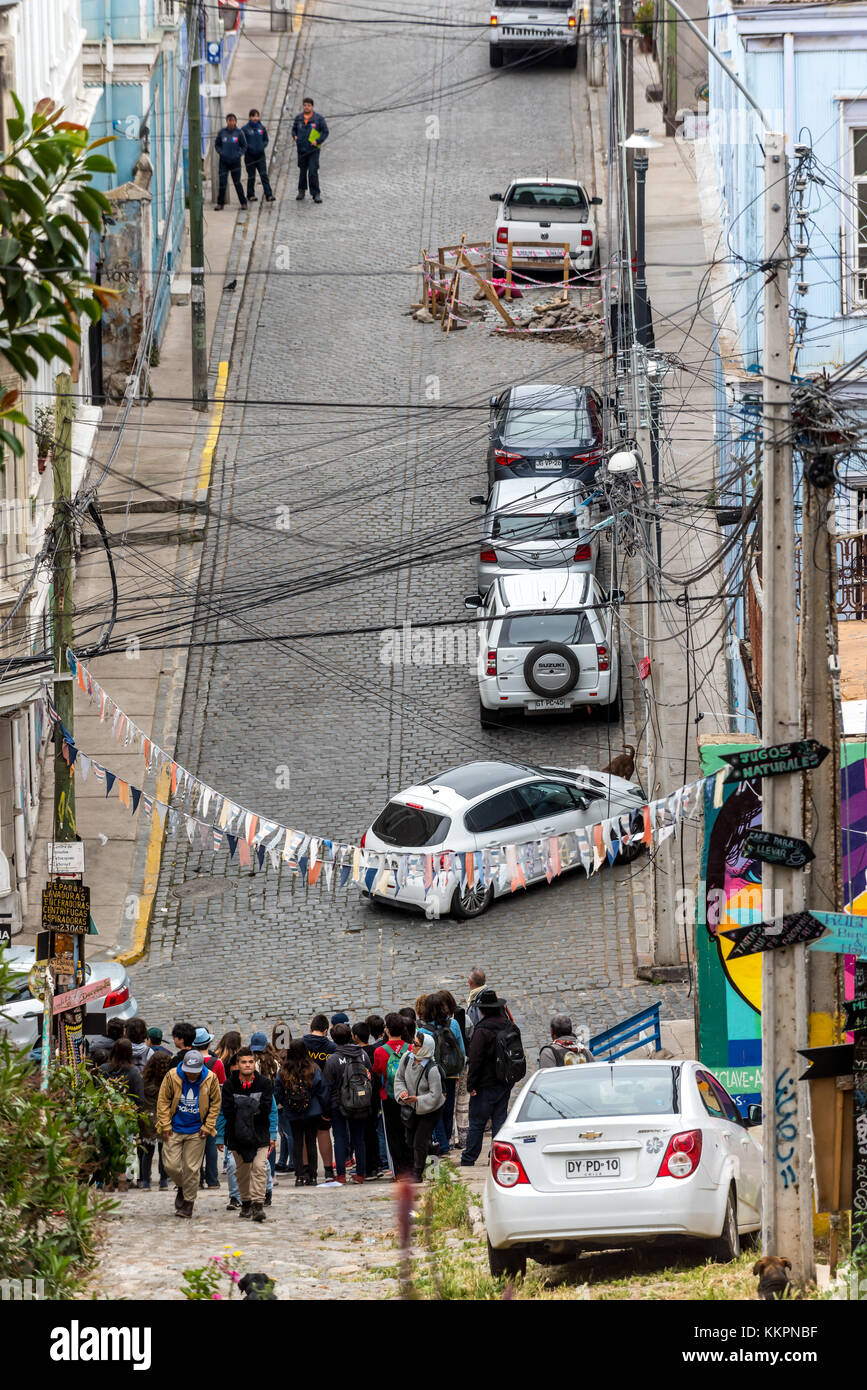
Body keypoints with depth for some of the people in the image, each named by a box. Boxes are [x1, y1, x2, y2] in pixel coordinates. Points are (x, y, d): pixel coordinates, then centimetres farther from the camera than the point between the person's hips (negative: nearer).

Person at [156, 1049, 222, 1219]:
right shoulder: (172, 1076, -11)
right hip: (174, 1129, 1)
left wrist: (208, 1126, -2)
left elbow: (215, 1103, 4)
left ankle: (188, 1203, 12)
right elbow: (163, 1101, -1)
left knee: (191, 1168, 0)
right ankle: (182, 1187, 29)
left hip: (196, 1132, -1)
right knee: (171, 1165, -1)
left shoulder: (210, 1079, -9)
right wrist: (165, 1125, -5)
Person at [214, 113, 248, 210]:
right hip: (224, 162, 1)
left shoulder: (239, 133, -5)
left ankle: (243, 202, 19)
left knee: (237, 182, 6)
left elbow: (244, 146, 4)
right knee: (222, 183, -4)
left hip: (235, 161, -1)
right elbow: (217, 144, 10)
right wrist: (220, 152, -6)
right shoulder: (222, 132, -1)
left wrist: (239, 154, -10)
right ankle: (220, 203, 2)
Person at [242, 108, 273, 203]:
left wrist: (262, 146, -4)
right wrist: (248, 147, -16)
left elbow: (266, 140, 15)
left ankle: (268, 195, -12)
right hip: (250, 156, -2)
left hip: (260, 155, 2)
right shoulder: (245, 129, -3)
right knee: (251, 177, 6)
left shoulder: (262, 128, 6)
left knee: (264, 175, -7)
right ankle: (250, 195, 18)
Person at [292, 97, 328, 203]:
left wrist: (318, 141, -13)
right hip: (301, 149, 4)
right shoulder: (298, 118, 7)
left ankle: (316, 194, -6)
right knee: (302, 171, 13)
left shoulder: (318, 118, -3)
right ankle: (301, 191, 29)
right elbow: (294, 129, 20)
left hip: (313, 149, -4)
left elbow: (325, 132, 0)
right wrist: (294, 136, -2)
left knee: (313, 172, -11)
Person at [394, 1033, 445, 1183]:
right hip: (411, 1108, 6)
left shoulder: (431, 1069, -28)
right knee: (410, 1141, 12)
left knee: (420, 1142, -6)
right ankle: (412, 1170, 30)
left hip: (429, 1110, -6)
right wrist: (402, 1092, -15)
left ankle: (417, 1174, 8)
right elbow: (399, 1079, 4)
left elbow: (435, 1095, -23)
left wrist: (417, 1099, -32)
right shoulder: (407, 1058, -11)